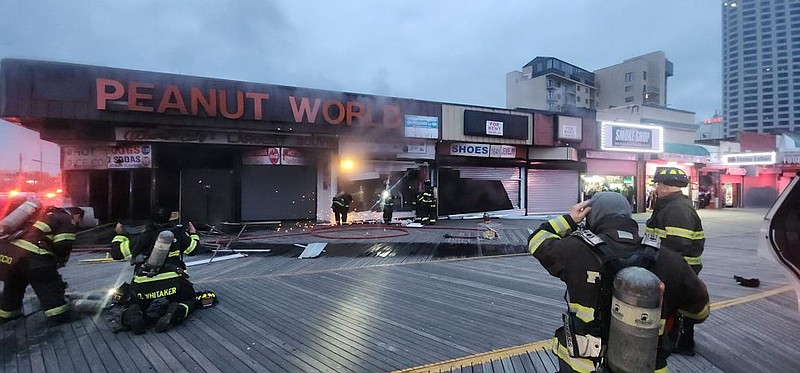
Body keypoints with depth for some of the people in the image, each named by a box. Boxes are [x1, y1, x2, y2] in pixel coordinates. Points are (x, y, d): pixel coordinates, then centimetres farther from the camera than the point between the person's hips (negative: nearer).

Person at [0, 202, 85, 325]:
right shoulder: (68, 220, 1)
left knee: (13, 286, 27)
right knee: (50, 286, 2)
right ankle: (58, 316, 3)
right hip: (33, 256, -8)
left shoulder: (44, 213, 27)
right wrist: (61, 261, 13)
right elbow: (63, 245, -7)